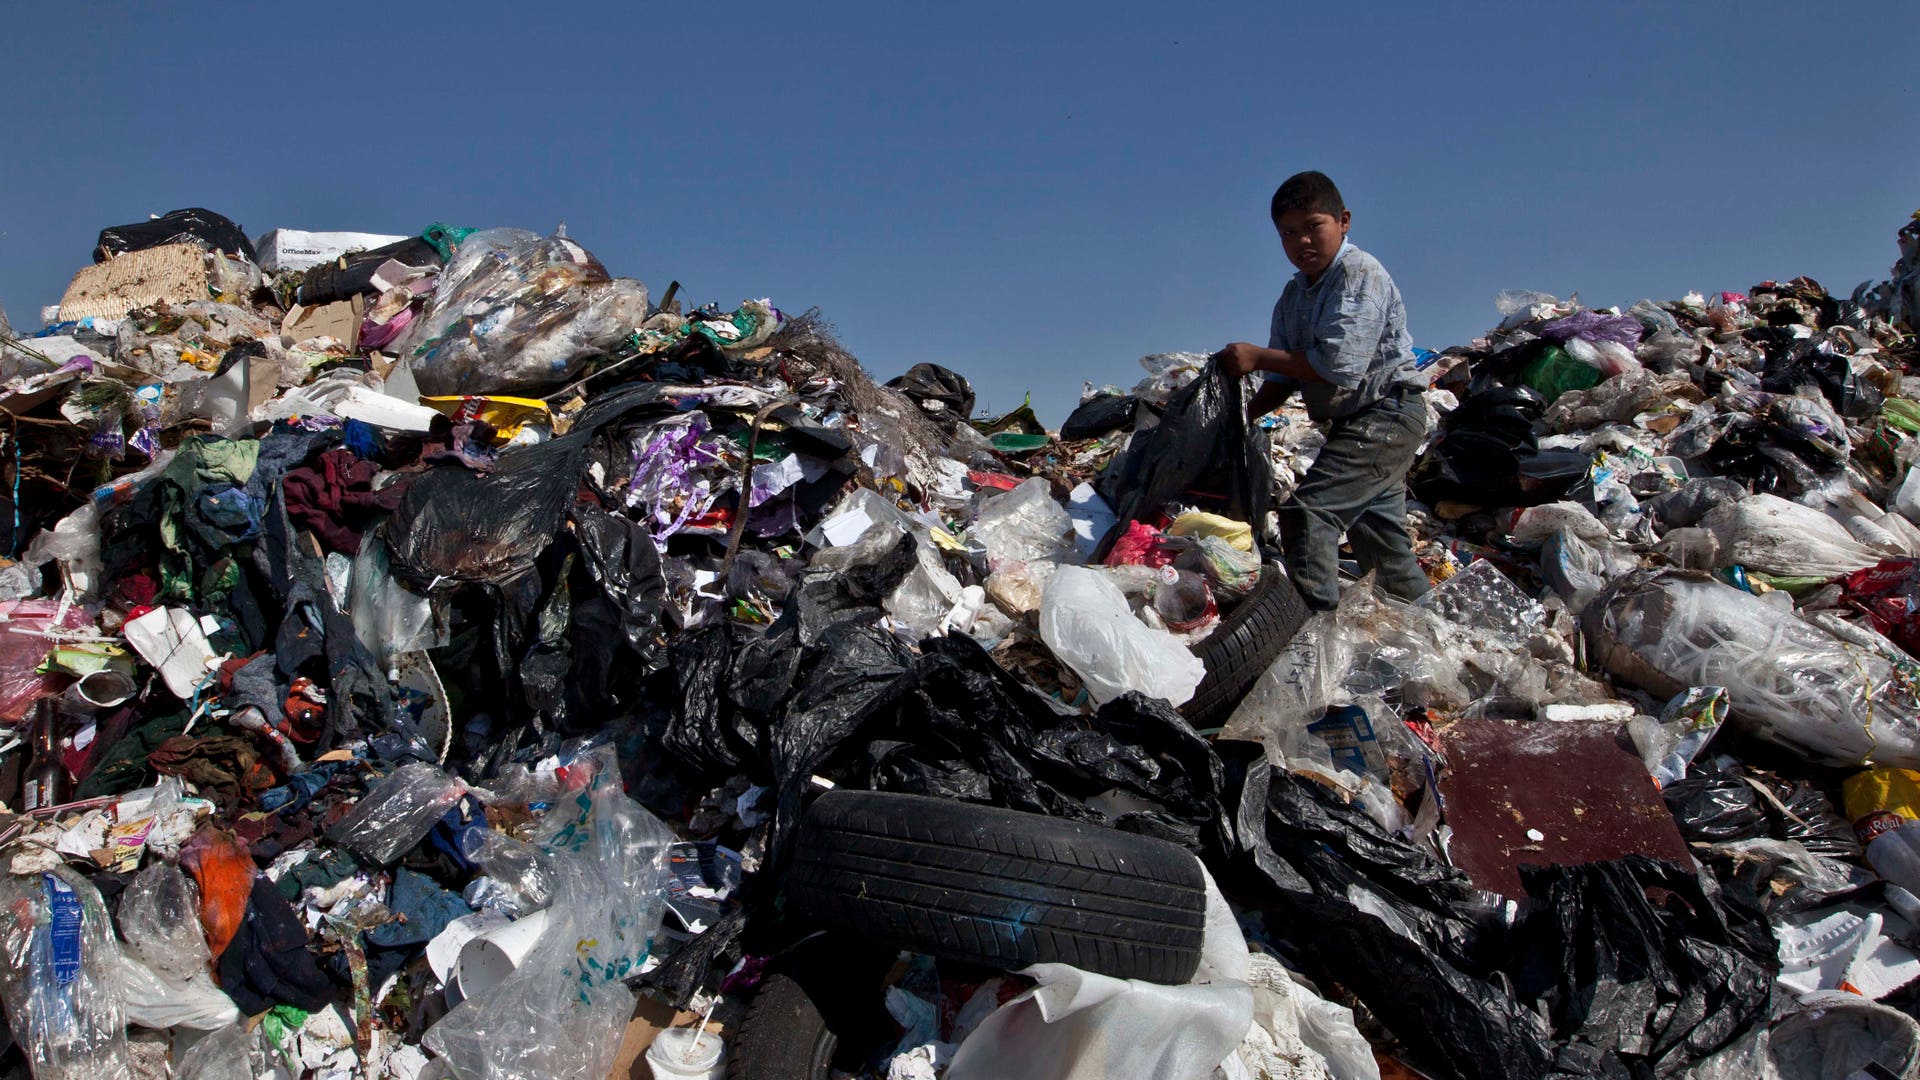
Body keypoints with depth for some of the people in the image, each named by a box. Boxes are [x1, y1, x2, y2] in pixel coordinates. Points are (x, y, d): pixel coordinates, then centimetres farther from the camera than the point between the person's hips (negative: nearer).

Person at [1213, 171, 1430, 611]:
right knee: (1377, 532, 17)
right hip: (1354, 422, 10)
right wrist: (1245, 414, -10)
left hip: (1387, 412, -10)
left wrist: (1258, 357, -24)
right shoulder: (1294, 296, 9)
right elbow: (1286, 379, 7)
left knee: (1307, 508, -21)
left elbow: (1340, 363, -27)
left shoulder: (1360, 273, -16)